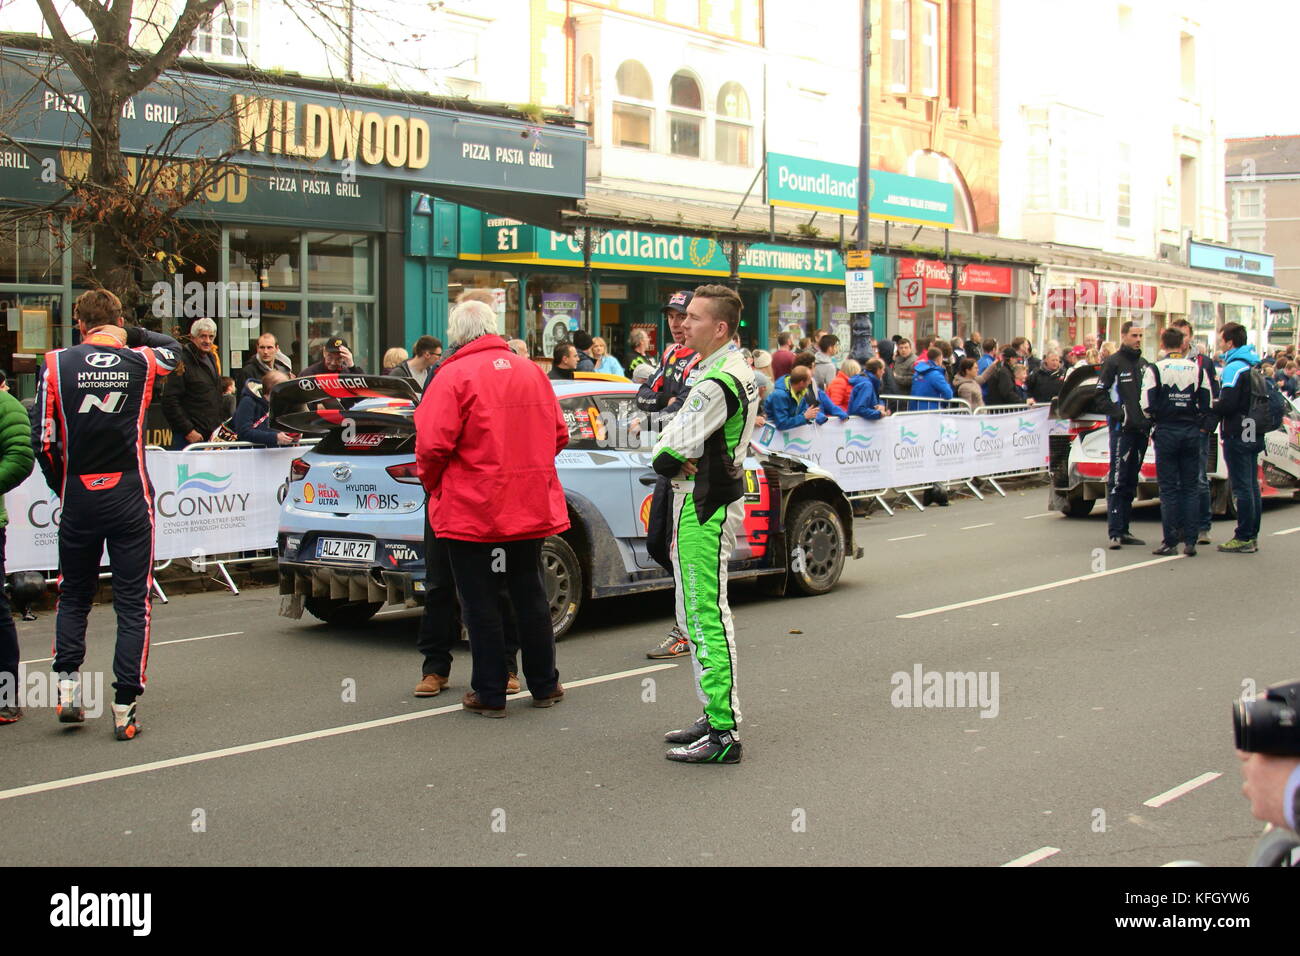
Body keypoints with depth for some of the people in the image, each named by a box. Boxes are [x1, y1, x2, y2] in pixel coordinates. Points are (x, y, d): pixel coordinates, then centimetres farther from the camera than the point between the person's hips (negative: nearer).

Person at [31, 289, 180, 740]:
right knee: (133, 601, 4)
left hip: (78, 499, 1)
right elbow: (173, 348, 24)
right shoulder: (141, 362, -1)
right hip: (130, 499, 0)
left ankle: (68, 686, 12)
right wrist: (130, 335, 20)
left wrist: (63, 487, 8)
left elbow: (43, 440, -4)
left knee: (73, 596, 19)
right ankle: (125, 708, 3)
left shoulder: (56, 364, -3)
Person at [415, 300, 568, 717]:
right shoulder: (532, 371, 5)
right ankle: (544, 685, 25)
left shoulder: (454, 376, -12)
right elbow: (559, 435, 10)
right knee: (529, 595, 16)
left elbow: (432, 446, -16)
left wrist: (432, 484, 3)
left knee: (480, 603, 4)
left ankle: (489, 693, 9)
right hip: (531, 507, 5)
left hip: (472, 509, -5)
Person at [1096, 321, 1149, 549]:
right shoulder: (1113, 363, -2)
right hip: (1122, 428, -7)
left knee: (1131, 482, 10)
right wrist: (1118, 414, -17)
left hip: (1141, 429, 7)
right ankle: (1114, 532, -11)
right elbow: (1100, 394, -7)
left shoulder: (1144, 364, 17)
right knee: (1117, 481, -10)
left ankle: (1123, 530, 15)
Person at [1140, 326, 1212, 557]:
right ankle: (1190, 541, 6)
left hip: (1166, 431, -3)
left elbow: (1147, 405, -9)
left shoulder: (1154, 369, -5)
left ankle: (1170, 542, 0)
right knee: (1190, 488, 7)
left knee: (1168, 488, 1)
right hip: (1191, 432, 3)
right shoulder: (1198, 370, 5)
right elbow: (1207, 405, 5)